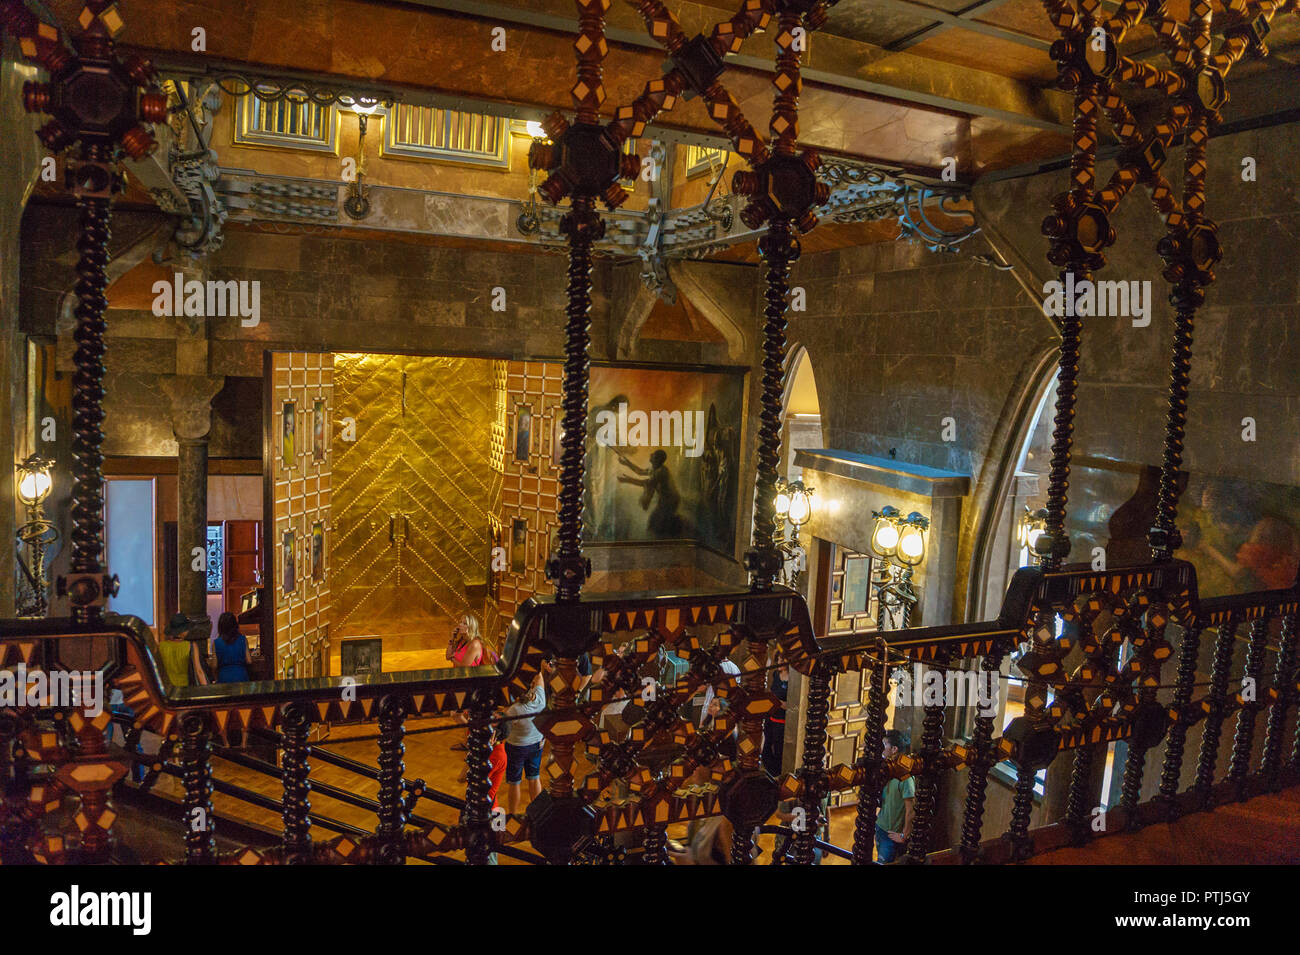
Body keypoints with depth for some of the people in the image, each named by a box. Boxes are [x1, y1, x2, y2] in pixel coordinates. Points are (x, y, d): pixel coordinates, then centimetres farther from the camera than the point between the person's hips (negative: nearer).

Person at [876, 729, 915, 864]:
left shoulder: (905, 775, -26)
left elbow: (911, 810, -24)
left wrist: (904, 836, -17)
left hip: (892, 834, -8)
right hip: (880, 826, 8)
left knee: (883, 863, 1)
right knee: (879, 860, 20)